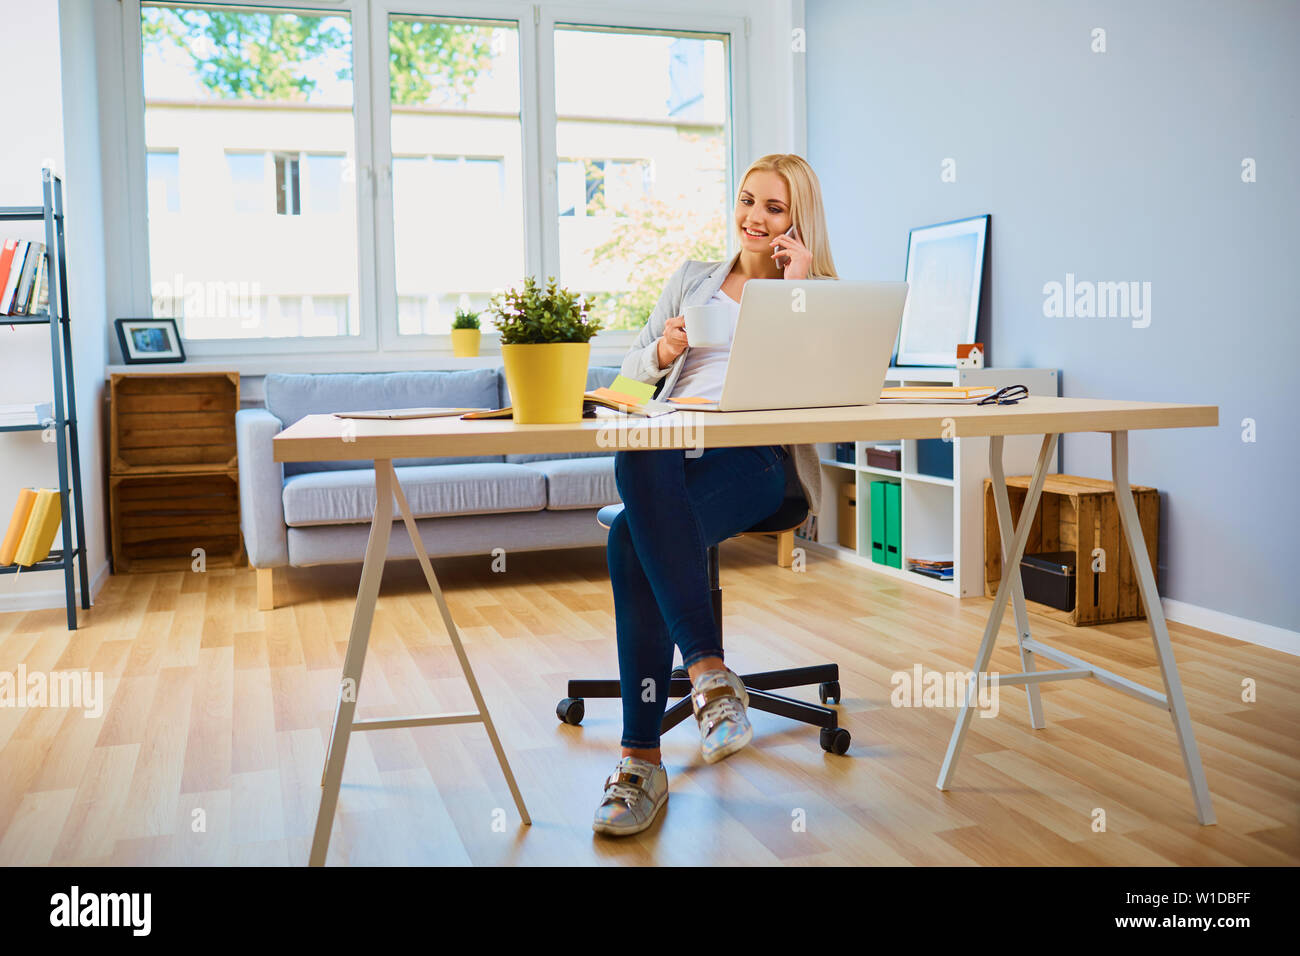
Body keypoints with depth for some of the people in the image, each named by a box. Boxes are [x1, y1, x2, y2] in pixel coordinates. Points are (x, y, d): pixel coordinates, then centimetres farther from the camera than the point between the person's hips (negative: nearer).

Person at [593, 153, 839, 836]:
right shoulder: (691, 278, 28)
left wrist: (796, 290, -1)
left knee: (632, 540, -34)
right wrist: (661, 353, 4)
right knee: (637, 460, -37)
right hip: (673, 444, 4)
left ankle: (642, 760, -28)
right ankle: (709, 671, -35)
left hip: (758, 458, -3)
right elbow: (630, 372, 26)